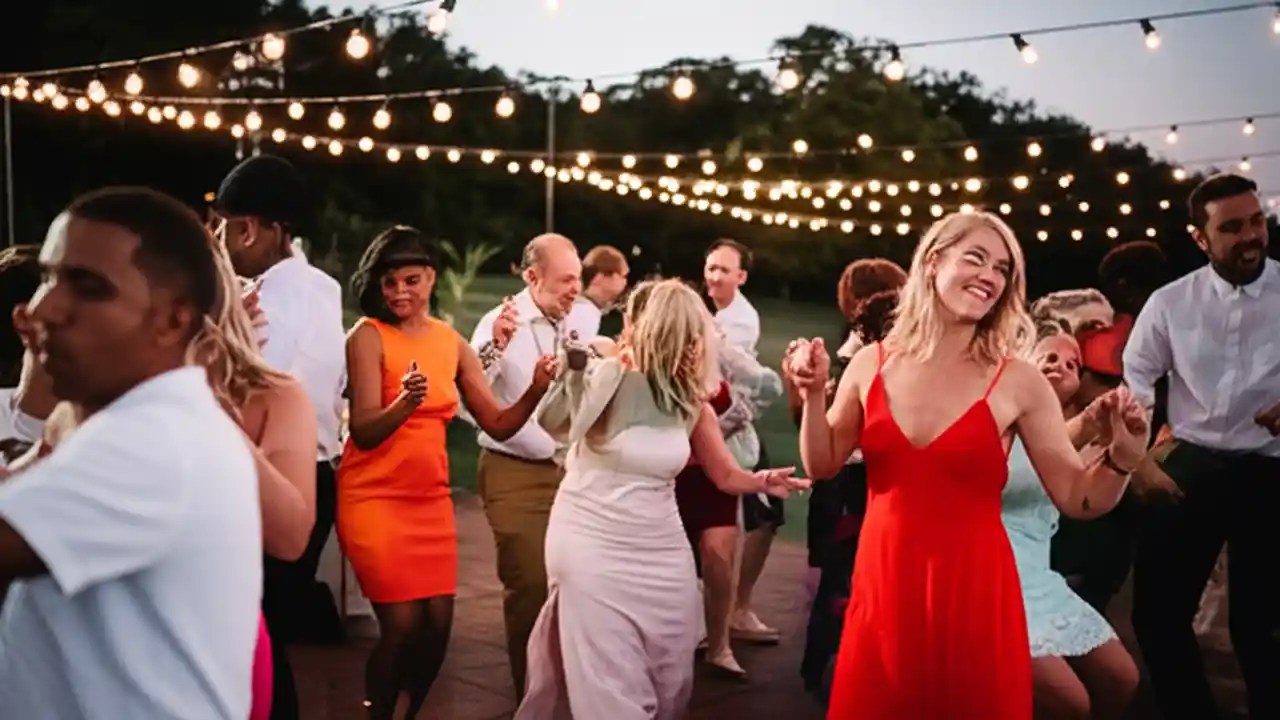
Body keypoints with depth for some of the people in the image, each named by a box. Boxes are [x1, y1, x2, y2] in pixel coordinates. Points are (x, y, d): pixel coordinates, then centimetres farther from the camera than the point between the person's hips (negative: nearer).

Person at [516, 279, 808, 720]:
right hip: (592, 544, -4)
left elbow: (727, 475, 7)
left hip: (660, 548, 4)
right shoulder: (607, 378, -11)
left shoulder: (692, 402, 2)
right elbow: (554, 424, -25)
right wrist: (575, 369, -41)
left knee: (668, 682, 12)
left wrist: (762, 481, -14)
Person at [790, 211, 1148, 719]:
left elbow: (1076, 497, -3)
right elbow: (822, 465, 8)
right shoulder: (872, 364, 0)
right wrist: (814, 393, -5)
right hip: (882, 587, 2)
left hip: (975, 592, -2)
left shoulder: (1019, 382, -5)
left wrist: (1122, 459, -21)